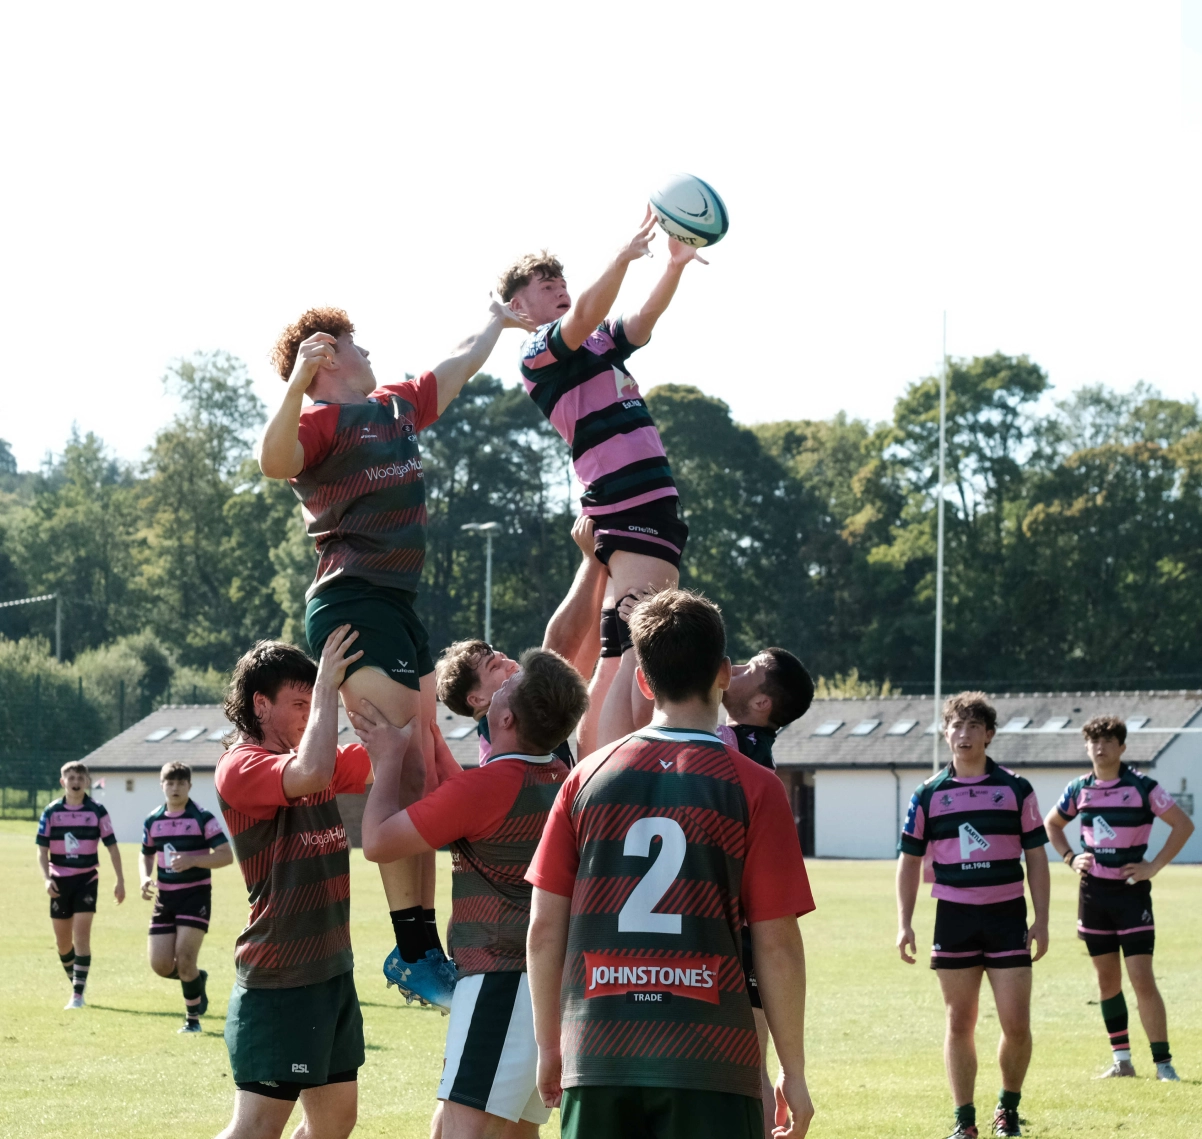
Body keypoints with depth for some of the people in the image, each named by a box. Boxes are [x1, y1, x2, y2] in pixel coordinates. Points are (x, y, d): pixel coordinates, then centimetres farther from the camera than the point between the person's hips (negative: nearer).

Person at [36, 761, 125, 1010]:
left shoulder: (98, 811, -3)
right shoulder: (51, 812, 0)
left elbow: (112, 846, 1)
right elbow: (42, 849, 1)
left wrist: (119, 880, -2)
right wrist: (47, 879, -14)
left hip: (87, 879, -2)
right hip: (60, 880, 2)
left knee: (81, 936, -13)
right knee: (62, 940, 8)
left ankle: (78, 994, -12)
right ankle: (77, 985, 29)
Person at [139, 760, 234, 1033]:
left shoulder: (203, 819, -8)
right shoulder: (152, 821, 7)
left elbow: (226, 855, -13)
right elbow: (147, 855, 21)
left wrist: (193, 860, -26)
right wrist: (145, 878, 0)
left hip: (195, 895, -5)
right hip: (165, 897, 5)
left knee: (185, 958, -14)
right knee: (160, 965, -2)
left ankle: (192, 1018, 5)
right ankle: (196, 979, 30)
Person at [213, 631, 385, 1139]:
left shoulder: (316, 757, 11)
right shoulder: (241, 767, -15)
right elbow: (310, 775, -33)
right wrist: (327, 687, -25)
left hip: (332, 968, 9)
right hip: (278, 978, -9)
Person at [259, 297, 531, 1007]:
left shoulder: (397, 408, 20)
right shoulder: (323, 419, -6)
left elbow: (458, 369, 38)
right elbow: (276, 462, -27)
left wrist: (497, 322, 51)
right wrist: (298, 382, -37)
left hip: (400, 607, 10)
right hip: (352, 603, -10)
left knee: (426, 774, 8)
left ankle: (421, 945, 12)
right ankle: (416, 953, -21)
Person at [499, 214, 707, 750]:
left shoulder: (599, 342, 21)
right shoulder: (538, 352, -4)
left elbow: (646, 317, 8)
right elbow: (584, 316, -23)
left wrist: (675, 264, -7)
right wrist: (626, 255, -31)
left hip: (654, 505, 10)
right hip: (629, 508, -10)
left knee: (616, 658, 12)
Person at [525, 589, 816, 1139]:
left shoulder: (587, 778, 5)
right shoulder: (752, 788, -3)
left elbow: (544, 930, 6)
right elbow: (777, 945, -4)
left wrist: (549, 1045, 18)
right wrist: (793, 1071, 6)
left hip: (597, 1055, 3)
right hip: (709, 1061, -3)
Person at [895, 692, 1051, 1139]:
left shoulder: (1016, 789, 2)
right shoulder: (929, 794, 4)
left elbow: (1036, 857, 4)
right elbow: (910, 860, 8)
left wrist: (1041, 919, -3)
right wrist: (905, 923, 1)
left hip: (1007, 917, -1)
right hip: (953, 918, 1)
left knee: (1016, 1025, -4)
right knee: (959, 1024, 3)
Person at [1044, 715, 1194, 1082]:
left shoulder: (1142, 786, -9)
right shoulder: (1079, 790, 4)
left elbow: (1183, 824, -5)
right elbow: (1051, 824, 22)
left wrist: (1154, 866, -10)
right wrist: (1070, 857, 6)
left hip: (1131, 890, -5)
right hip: (1093, 891, 5)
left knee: (1142, 979, -11)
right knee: (1107, 978, 8)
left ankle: (1163, 1063, -6)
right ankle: (1121, 1060, 17)